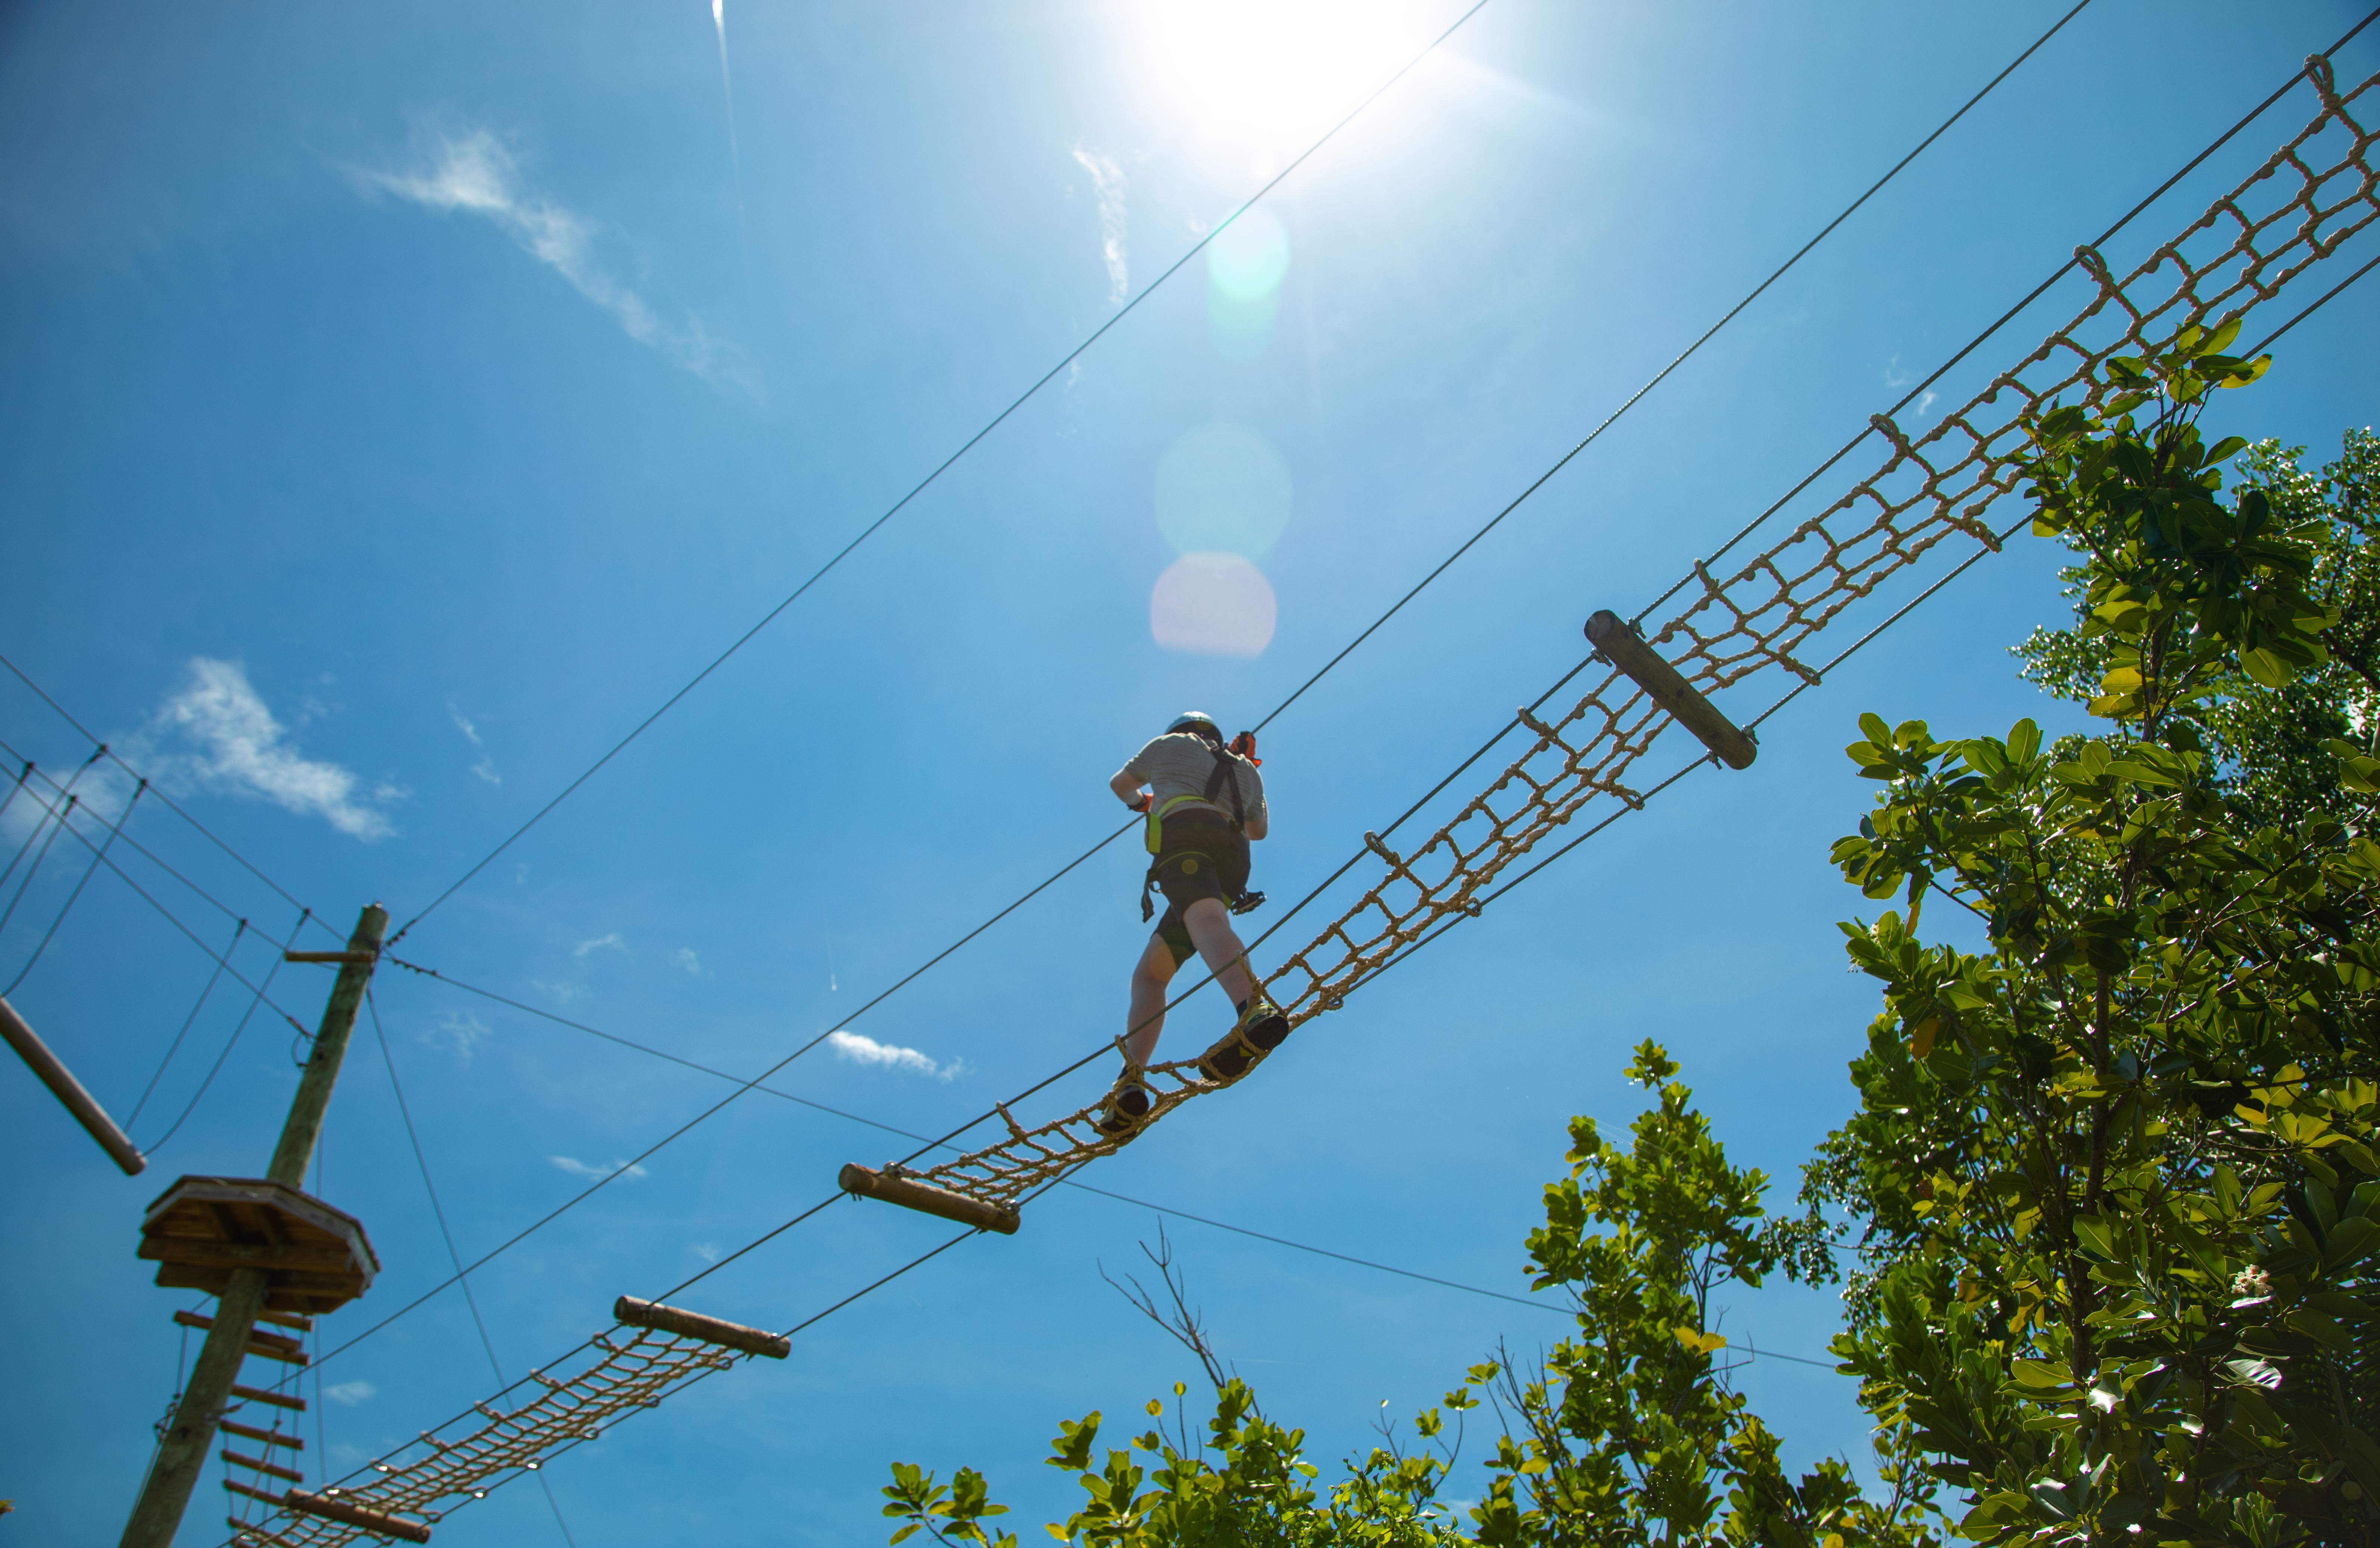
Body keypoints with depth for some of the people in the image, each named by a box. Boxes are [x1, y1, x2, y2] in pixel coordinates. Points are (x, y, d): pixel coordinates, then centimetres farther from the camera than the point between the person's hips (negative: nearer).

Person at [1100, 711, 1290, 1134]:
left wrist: (1142, 800, 63)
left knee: (1206, 920, -38)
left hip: (1184, 835, -6)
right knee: (1149, 975, 10)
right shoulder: (1245, 770, 36)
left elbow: (1120, 785, 40)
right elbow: (1259, 830, 51)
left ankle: (1255, 1009, -70)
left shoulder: (1171, 743, 26)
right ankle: (1131, 1079, -12)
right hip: (1234, 861, 6)